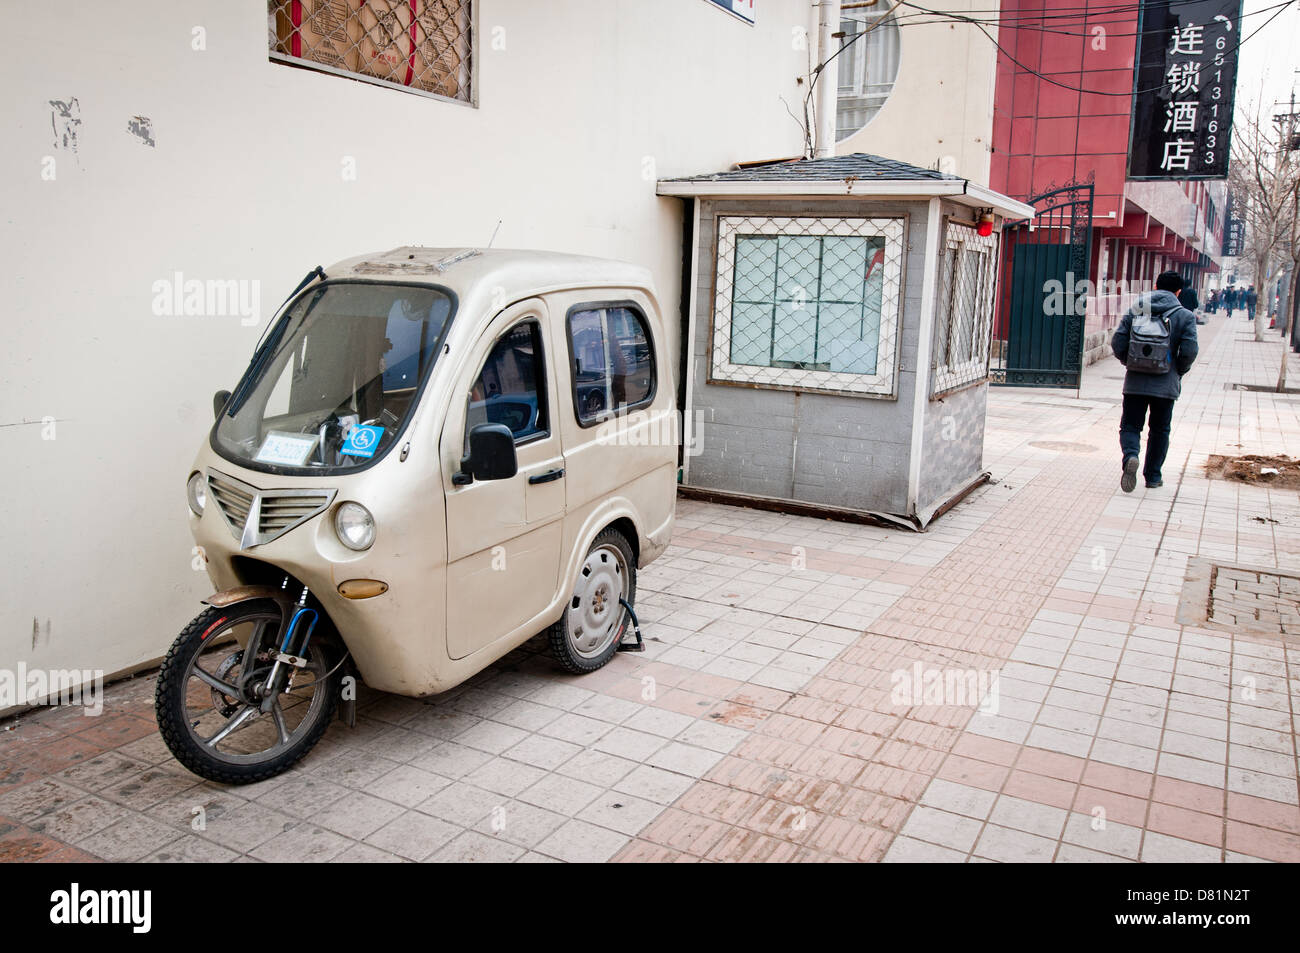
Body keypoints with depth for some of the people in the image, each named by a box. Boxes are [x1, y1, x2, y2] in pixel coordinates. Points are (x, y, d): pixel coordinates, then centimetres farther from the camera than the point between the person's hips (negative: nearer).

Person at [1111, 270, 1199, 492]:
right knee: (1159, 430, 14)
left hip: (1135, 382, 1)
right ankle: (1152, 476, 20)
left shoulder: (1135, 310, 3)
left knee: (1130, 425, 7)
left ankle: (1130, 456, -23)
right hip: (1166, 384, -1)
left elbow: (1117, 342, -2)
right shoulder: (1185, 316, -2)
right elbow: (1189, 351, -10)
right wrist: (1179, 372, 8)